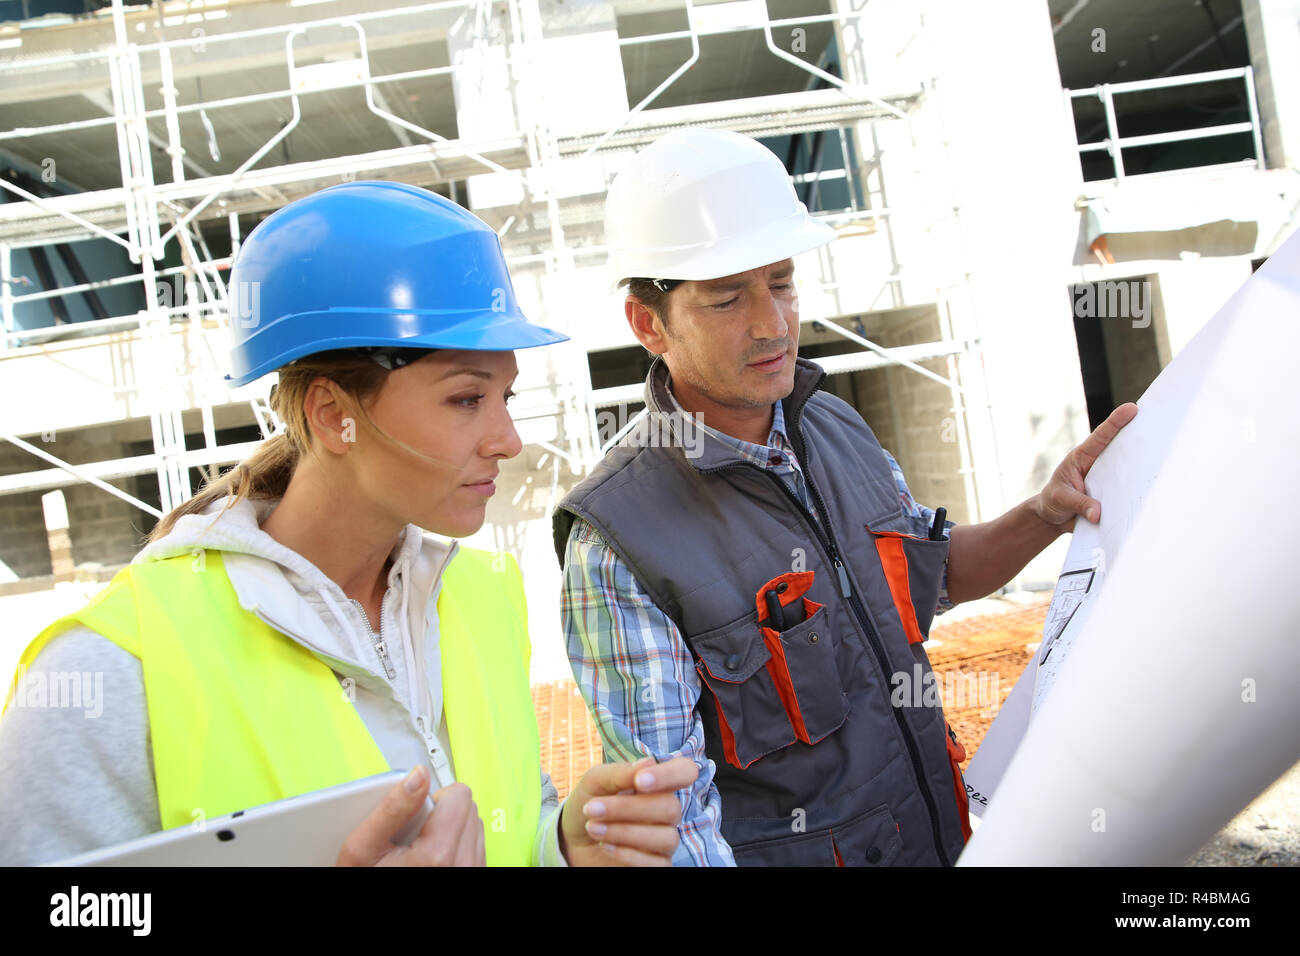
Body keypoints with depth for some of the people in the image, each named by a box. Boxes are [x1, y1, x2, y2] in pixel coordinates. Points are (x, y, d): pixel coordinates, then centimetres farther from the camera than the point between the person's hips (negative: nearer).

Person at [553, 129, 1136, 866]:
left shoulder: (837, 428, -4)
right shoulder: (616, 549, -26)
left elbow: (936, 574, 10)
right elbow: (668, 809, -25)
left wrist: (1047, 514, -6)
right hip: (787, 850, -6)